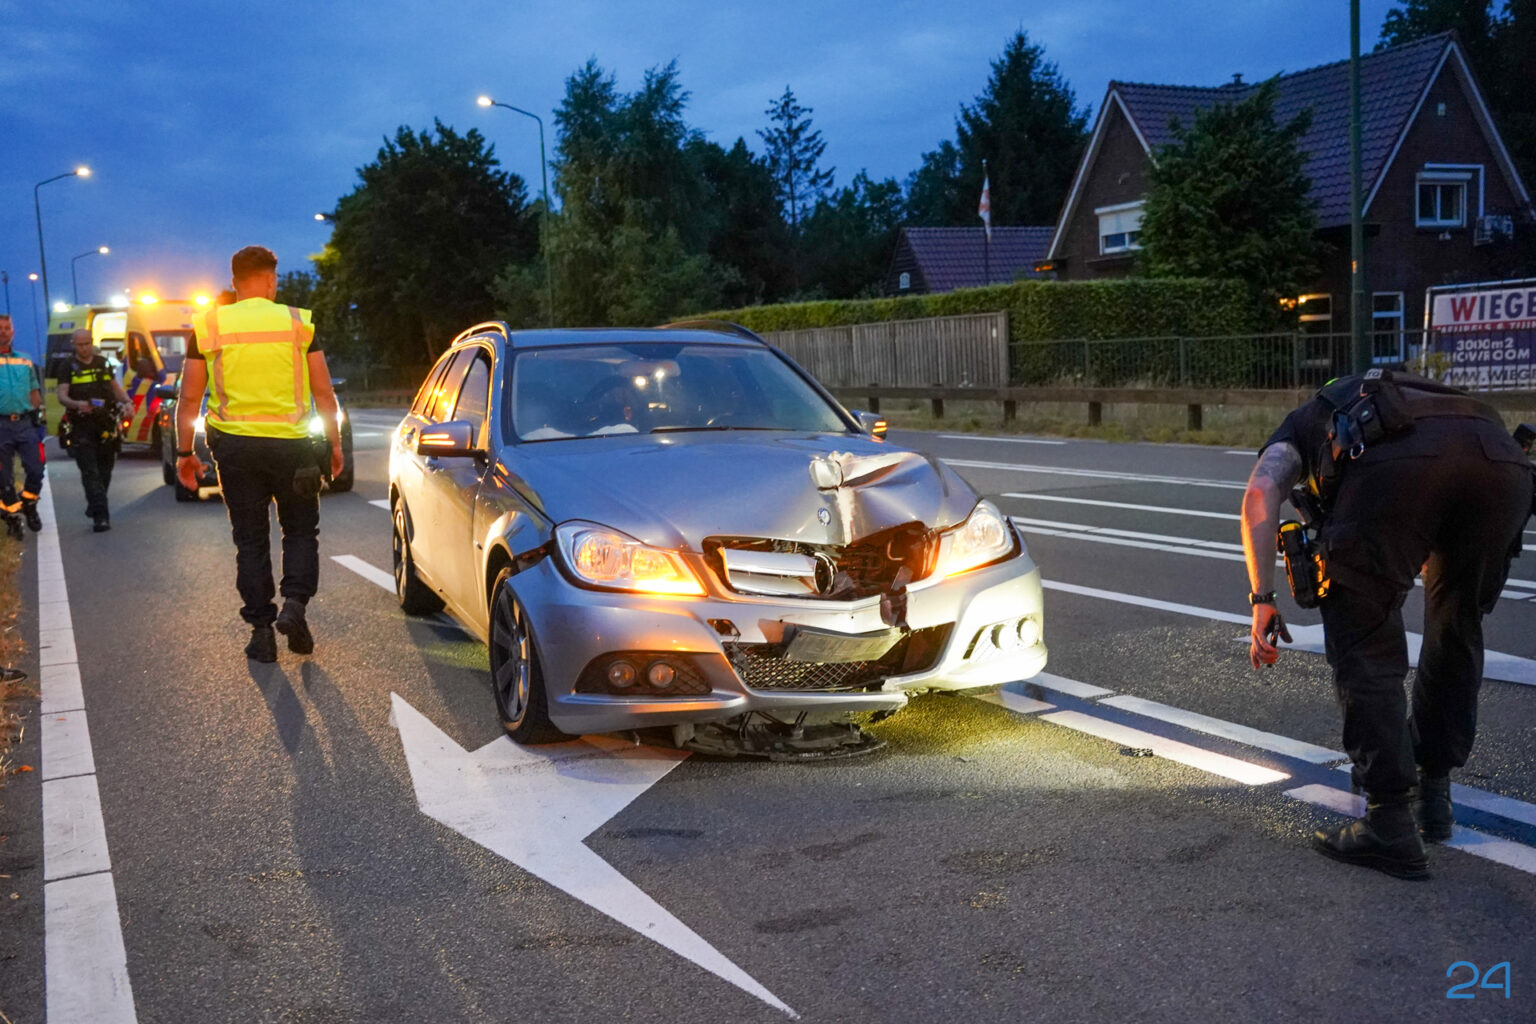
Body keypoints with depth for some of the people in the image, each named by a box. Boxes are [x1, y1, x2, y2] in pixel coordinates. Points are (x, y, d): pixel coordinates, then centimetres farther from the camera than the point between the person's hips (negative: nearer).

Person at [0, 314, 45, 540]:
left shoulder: (25, 362, 14)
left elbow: (34, 392, 19)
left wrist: (38, 413, 9)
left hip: (25, 423, 3)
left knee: (35, 470, -2)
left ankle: (29, 506, 23)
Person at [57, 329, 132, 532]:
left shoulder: (103, 363, 13)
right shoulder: (69, 367, 1)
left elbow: (116, 386, 21)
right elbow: (62, 396, -7)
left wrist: (127, 402, 0)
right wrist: (77, 404, -29)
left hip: (106, 424, 4)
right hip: (81, 426, -4)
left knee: (105, 470, 10)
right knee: (90, 472, -11)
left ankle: (94, 506, 30)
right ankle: (100, 515, -18)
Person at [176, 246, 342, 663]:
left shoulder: (209, 326, 2)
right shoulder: (297, 322, 0)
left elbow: (189, 398, 2)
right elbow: (324, 393, 0)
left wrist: (184, 451, 10)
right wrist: (334, 442, 10)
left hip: (235, 446, 1)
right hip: (290, 442, -1)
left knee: (250, 540, 9)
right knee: (300, 531, 14)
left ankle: (261, 628, 9)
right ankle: (293, 603, -7)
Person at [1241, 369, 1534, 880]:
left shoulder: (1299, 427, 37)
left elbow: (1260, 492, 9)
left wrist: (1262, 600, 7)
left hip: (1397, 465, -5)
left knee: (1363, 644, 9)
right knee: (1456, 633, 26)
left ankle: (1391, 825, 9)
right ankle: (1432, 794, 35)